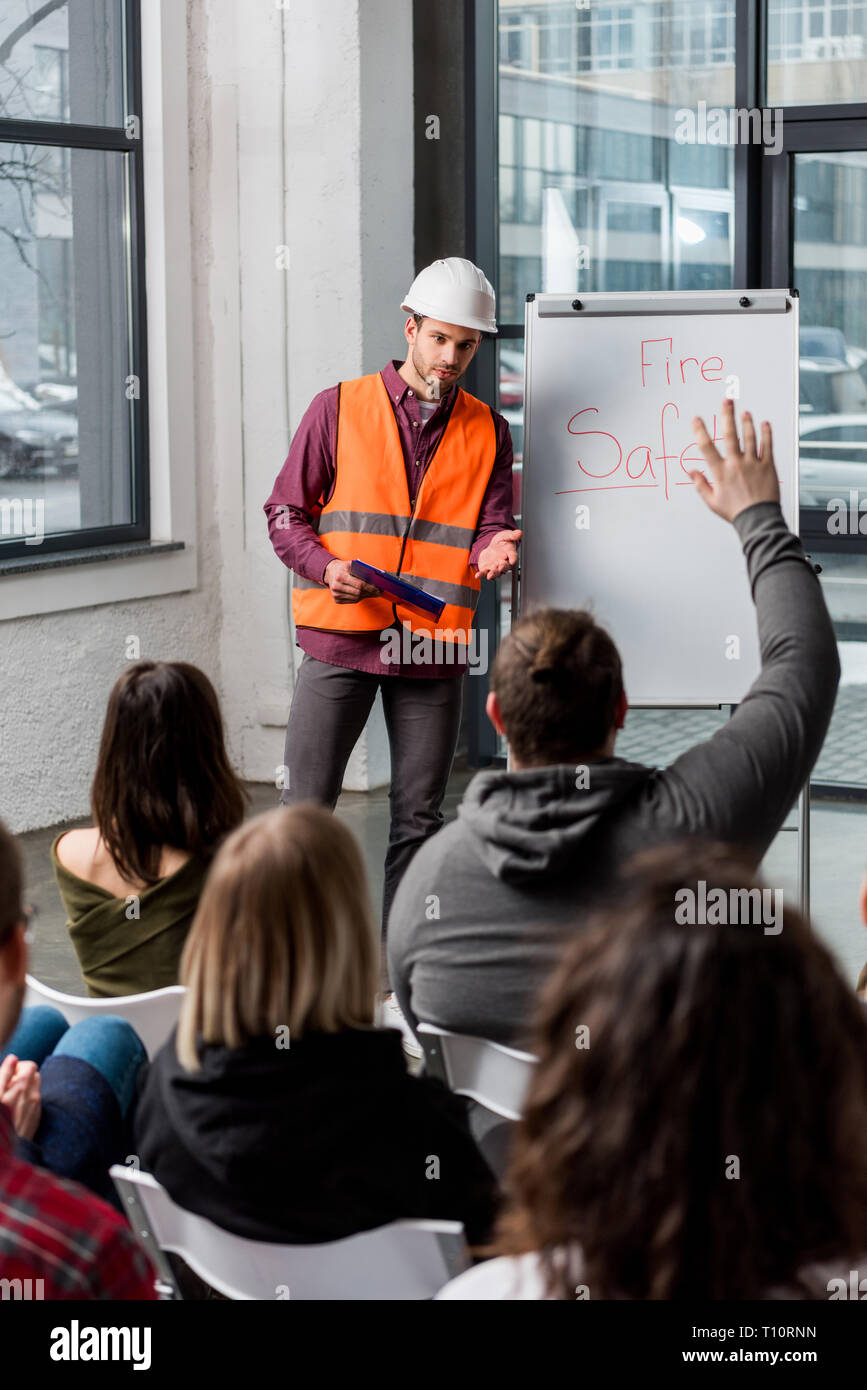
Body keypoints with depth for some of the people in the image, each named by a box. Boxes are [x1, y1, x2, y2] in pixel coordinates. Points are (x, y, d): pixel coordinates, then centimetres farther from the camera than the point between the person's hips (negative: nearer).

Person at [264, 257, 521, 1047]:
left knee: (418, 818, 6)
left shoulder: (487, 431, 8)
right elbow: (285, 512, 3)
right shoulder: (341, 409, 1)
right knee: (306, 809, -2)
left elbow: (491, 530, 5)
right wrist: (324, 566, -15)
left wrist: (493, 553, -19)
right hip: (342, 638, -2)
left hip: (433, 649, 2)